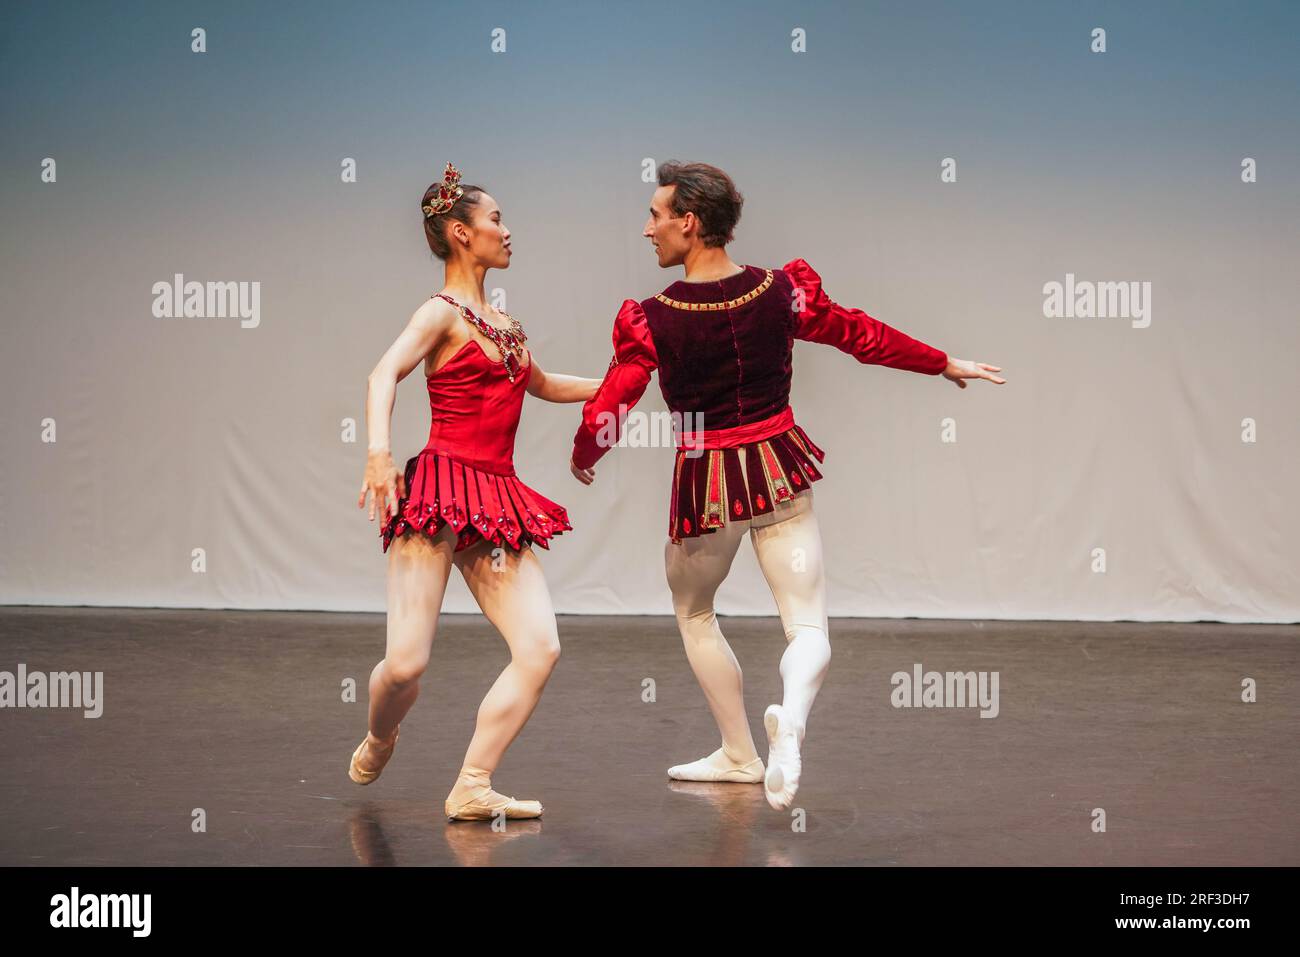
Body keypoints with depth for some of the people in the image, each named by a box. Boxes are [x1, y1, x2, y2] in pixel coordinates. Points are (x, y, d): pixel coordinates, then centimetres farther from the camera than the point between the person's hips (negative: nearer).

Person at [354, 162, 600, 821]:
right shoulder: (443, 314, -1)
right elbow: (384, 376, -18)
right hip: (440, 489, -7)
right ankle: (378, 741, 21)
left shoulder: (499, 323, 21)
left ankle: (472, 789, -5)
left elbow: (544, 385, 40)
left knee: (541, 648, -10)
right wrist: (379, 451, -35)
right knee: (406, 661, -14)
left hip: (496, 501, 7)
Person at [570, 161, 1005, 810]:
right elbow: (864, 337, 5)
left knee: (693, 614, 24)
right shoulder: (781, 291, -7)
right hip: (779, 470, 2)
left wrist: (583, 459, 12)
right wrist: (943, 363, 20)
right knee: (808, 627, 3)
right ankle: (790, 717, -30)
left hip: (704, 482, -2)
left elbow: (603, 418, -11)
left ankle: (739, 753, 29)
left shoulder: (652, 320, -15)